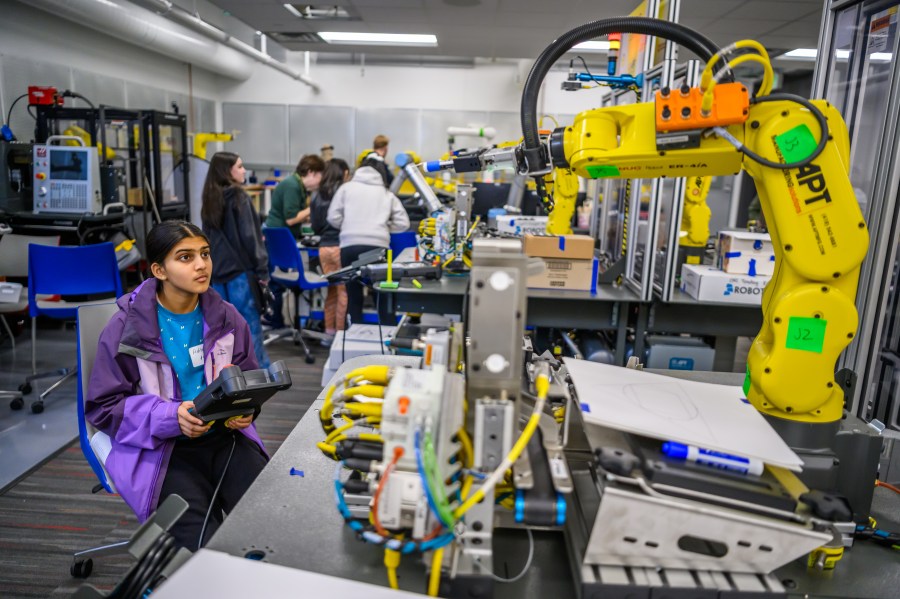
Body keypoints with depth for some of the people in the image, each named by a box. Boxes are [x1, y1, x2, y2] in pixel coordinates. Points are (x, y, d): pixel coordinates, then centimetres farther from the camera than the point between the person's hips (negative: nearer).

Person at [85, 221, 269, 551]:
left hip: (223, 436, 3)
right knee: (207, 545, -25)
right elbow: (103, 406, -4)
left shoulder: (226, 318, 3)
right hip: (158, 446, -3)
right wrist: (170, 417, -20)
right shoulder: (127, 329, -7)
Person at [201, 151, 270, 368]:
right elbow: (248, 236, -14)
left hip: (217, 270, 7)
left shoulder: (210, 199, 10)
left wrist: (211, 265, 20)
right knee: (250, 322, 1)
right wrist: (262, 270, -9)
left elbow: (208, 236, 15)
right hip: (240, 269, -7)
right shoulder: (238, 197, -11)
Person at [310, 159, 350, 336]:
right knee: (344, 291, 3)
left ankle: (329, 330, 20)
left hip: (324, 248, 5)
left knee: (332, 290, 15)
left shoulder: (318, 196, 7)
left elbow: (315, 226, 10)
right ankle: (340, 330, 6)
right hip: (342, 247, -5)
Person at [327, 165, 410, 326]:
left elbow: (333, 217, 9)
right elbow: (403, 223, 12)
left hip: (350, 246, -1)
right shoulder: (387, 194, 19)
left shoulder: (347, 187, 15)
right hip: (378, 247, 1)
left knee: (353, 296, 9)